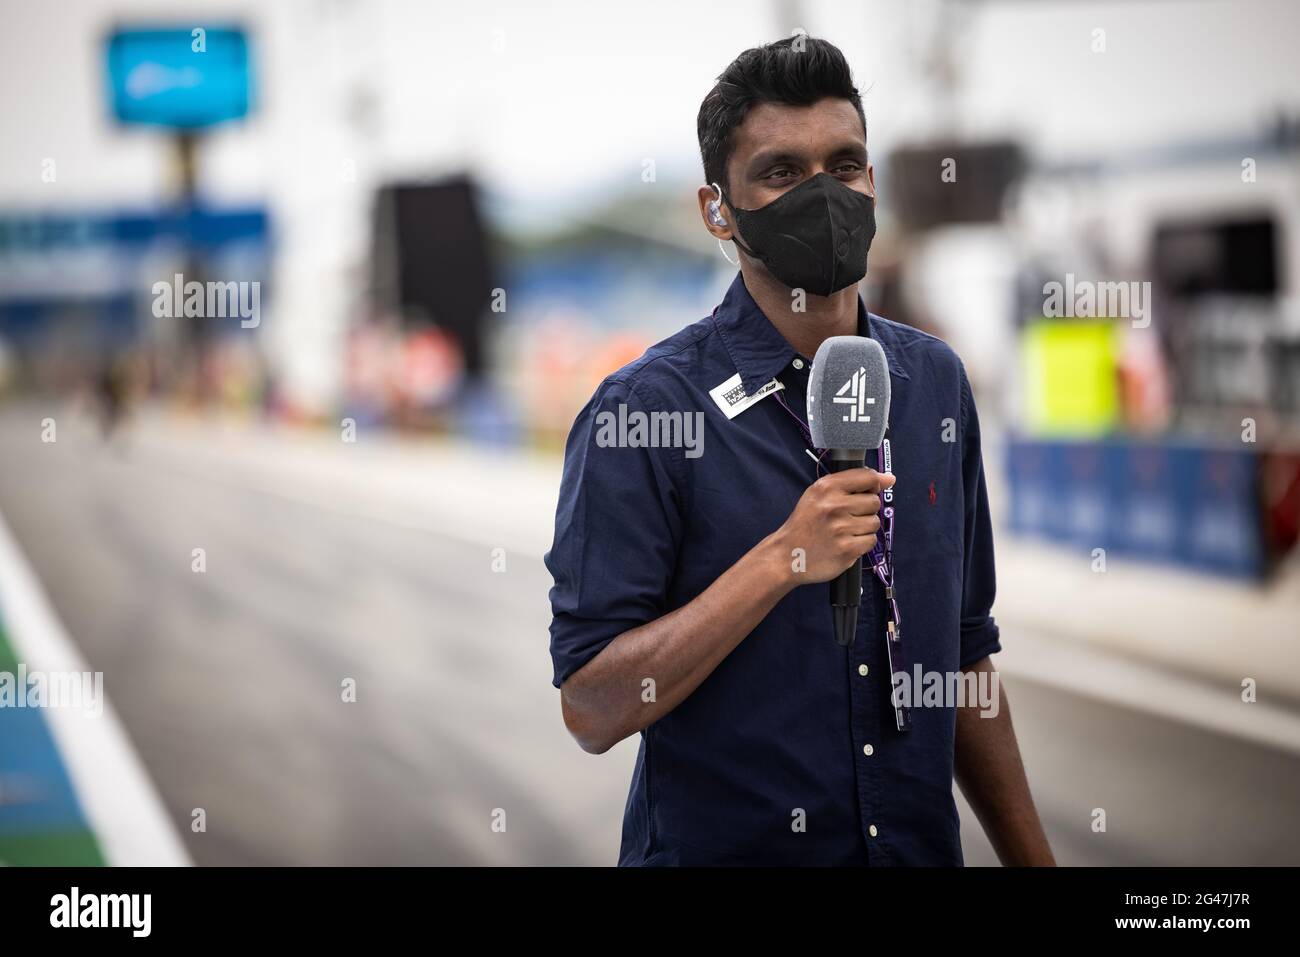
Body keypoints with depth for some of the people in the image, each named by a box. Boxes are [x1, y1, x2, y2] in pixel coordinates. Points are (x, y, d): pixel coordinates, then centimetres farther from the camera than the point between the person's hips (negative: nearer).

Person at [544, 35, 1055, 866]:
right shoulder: (642, 411, -15)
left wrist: (1032, 856, 7)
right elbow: (593, 710, -19)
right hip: (720, 845, -5)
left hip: (921, 844, 5)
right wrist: (782, 561, -26)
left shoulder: (934, 381, 2)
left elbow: (963, 653, 9)